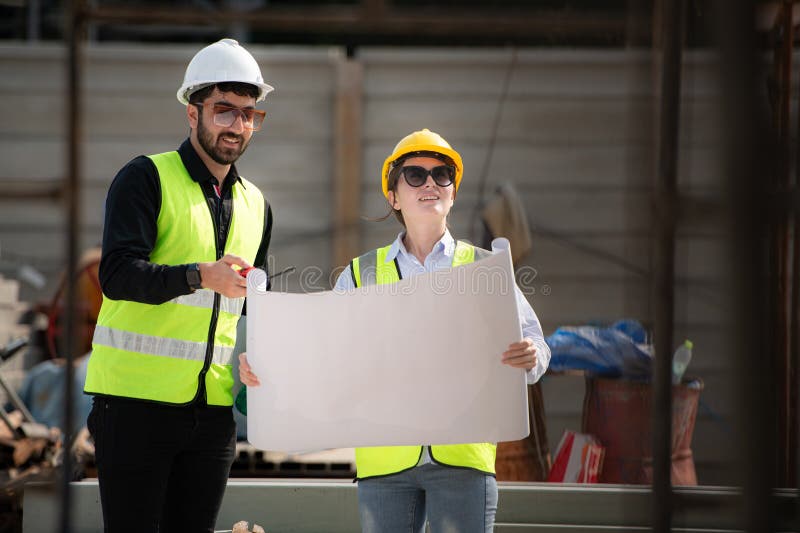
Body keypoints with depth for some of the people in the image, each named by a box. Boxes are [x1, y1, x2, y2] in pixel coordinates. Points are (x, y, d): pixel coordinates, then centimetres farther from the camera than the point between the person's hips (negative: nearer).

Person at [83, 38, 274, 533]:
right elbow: (117, 274, -17)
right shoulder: (147, 178, -3)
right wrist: (201, 275, -31)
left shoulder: (255, 204, 17)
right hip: (137, 399, -6)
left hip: (213, 406, 6)